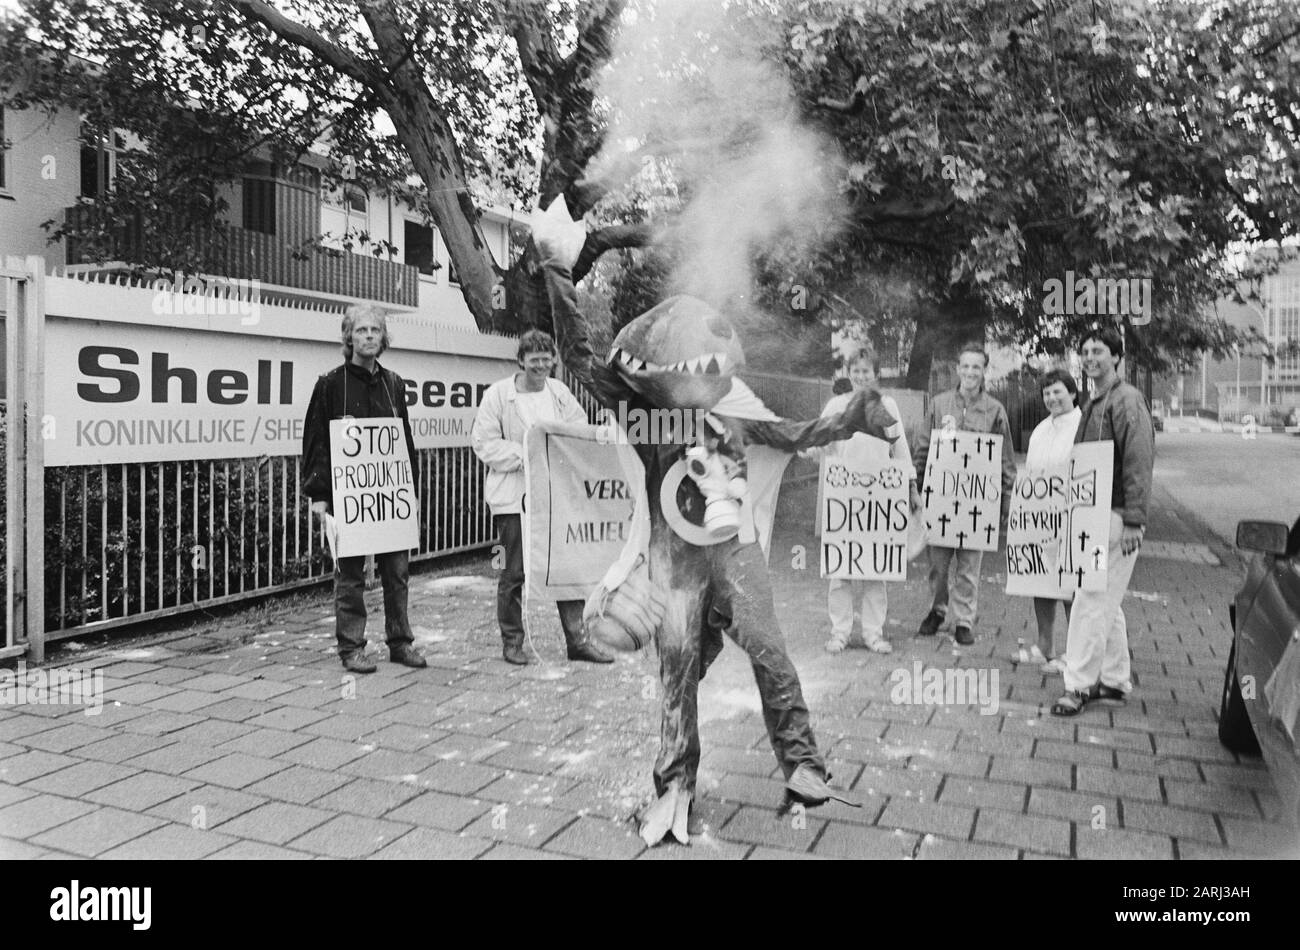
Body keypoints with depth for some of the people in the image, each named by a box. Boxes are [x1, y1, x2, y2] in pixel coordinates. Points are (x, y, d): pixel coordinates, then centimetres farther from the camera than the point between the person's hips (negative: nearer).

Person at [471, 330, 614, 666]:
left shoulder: (559, 392, 8)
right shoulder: (498, 394, -6)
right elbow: (483, 442, -9)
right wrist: (523, 455, -17)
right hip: (513, 496, -4)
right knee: (515, 572, 3)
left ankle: (576, 639, 16)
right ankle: (512, 642, 19)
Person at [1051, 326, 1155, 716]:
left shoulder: (1128, 401, -11)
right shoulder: (1093, 403, 17)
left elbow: (1139, 465, -17)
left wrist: (1133, 522, -20)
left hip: (1116, 516, -9)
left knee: (1092, 600, -9)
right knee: (1106, 602, 14)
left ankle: (1079, 685, -3)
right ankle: (1114, 681, 24)